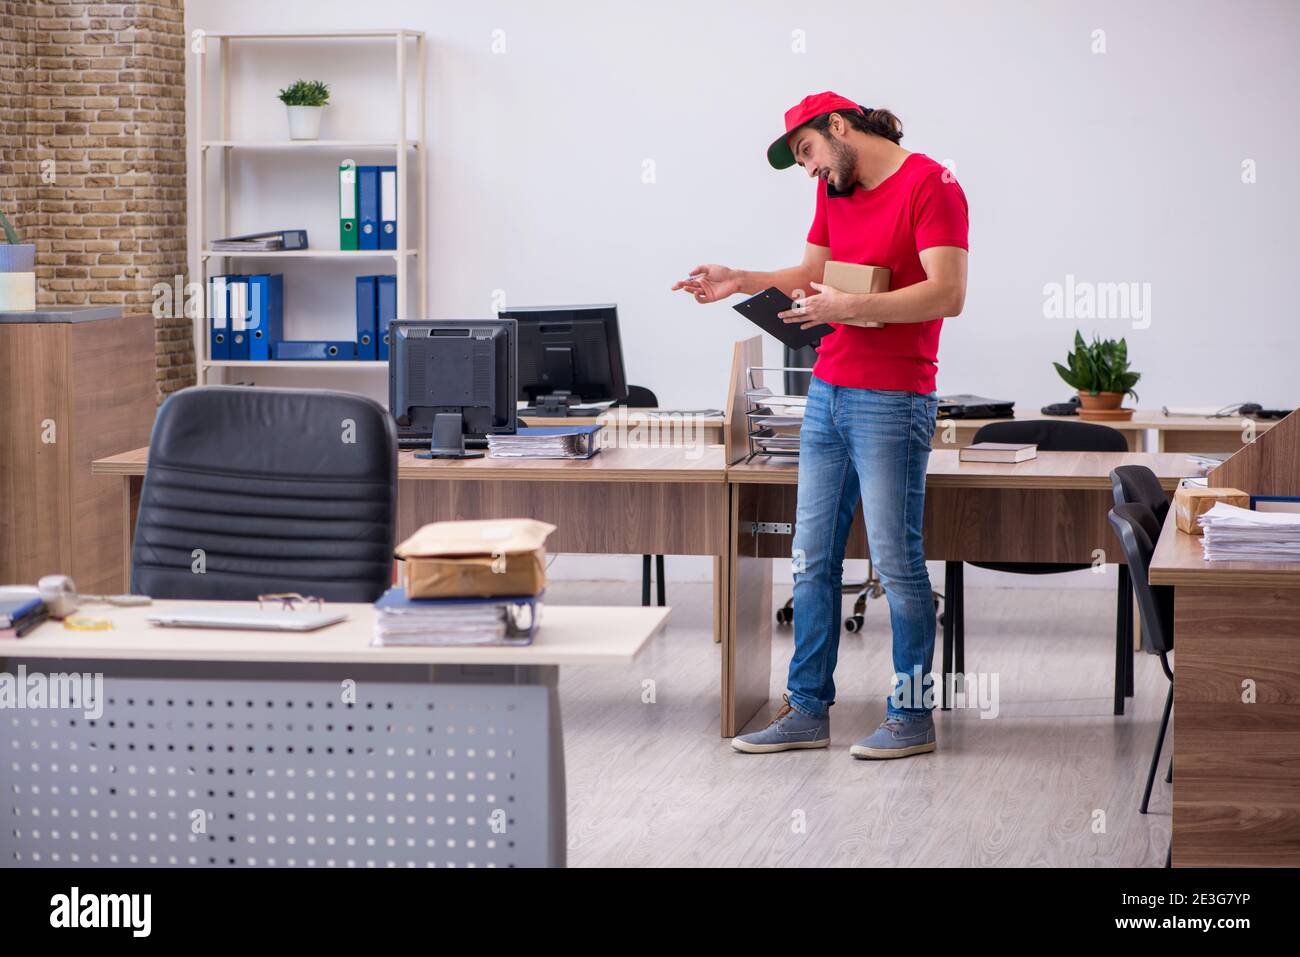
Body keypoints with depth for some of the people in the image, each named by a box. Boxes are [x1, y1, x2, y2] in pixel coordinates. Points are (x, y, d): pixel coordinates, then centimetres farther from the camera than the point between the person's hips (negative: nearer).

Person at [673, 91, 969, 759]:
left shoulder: (930, 185, -10)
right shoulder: (834, 190, 16)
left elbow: (948, 293, -18)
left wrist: (850, 307, -23)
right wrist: (742, 281, 9)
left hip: (891, 401, -8)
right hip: (826, 394, 8)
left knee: (896, 560, -3)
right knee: (812, 559, 8)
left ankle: (912, 716, 7)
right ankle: (807, 710, 14)